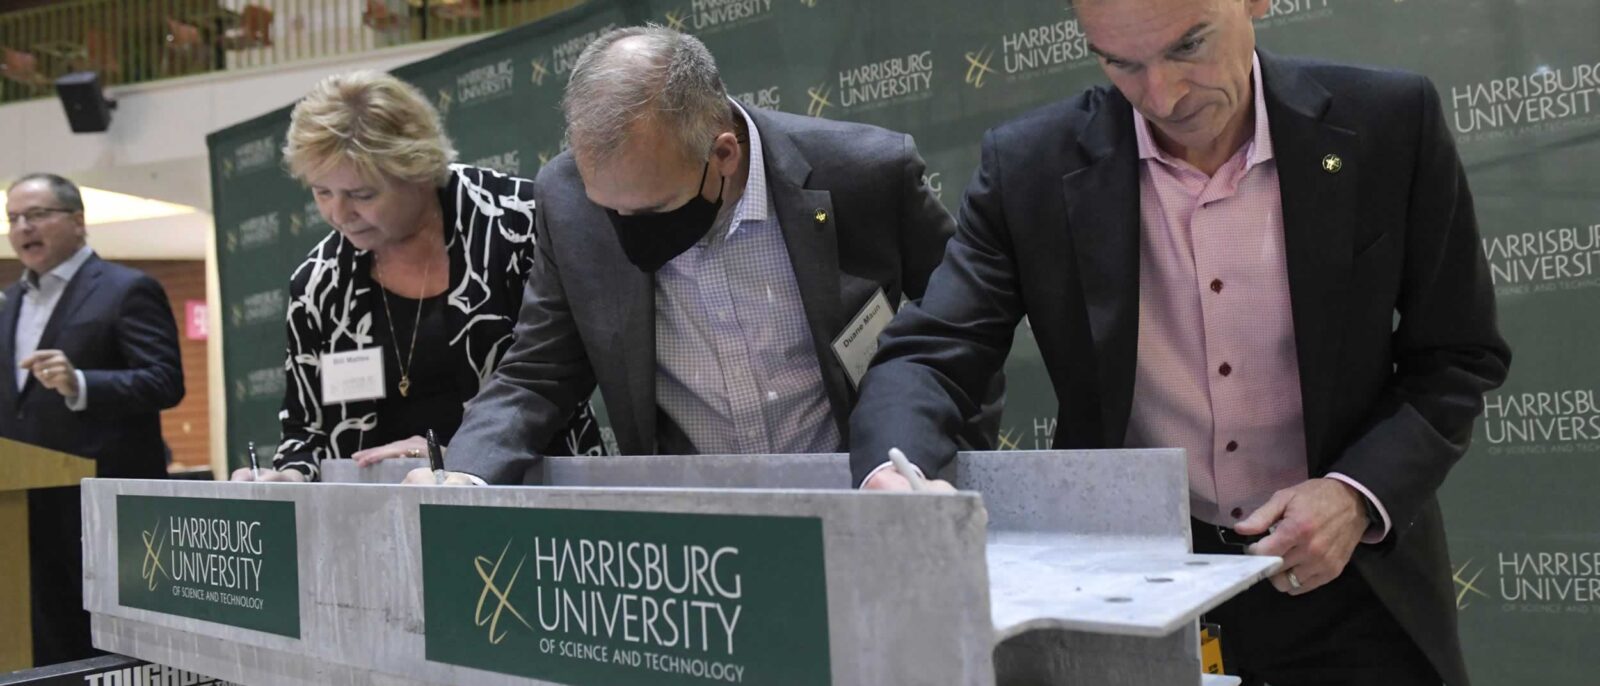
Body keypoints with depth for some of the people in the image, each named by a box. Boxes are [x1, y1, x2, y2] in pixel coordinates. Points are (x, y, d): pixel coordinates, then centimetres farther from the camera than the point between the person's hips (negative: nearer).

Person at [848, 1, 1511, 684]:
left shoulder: (1389, 123, -10)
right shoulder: (1031, 165, -11)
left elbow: (1457, 358, -2)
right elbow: (927, 356, -12)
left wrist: (1359, 497, -18)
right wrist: (893, 478, -33)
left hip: (1349, 579, 0)